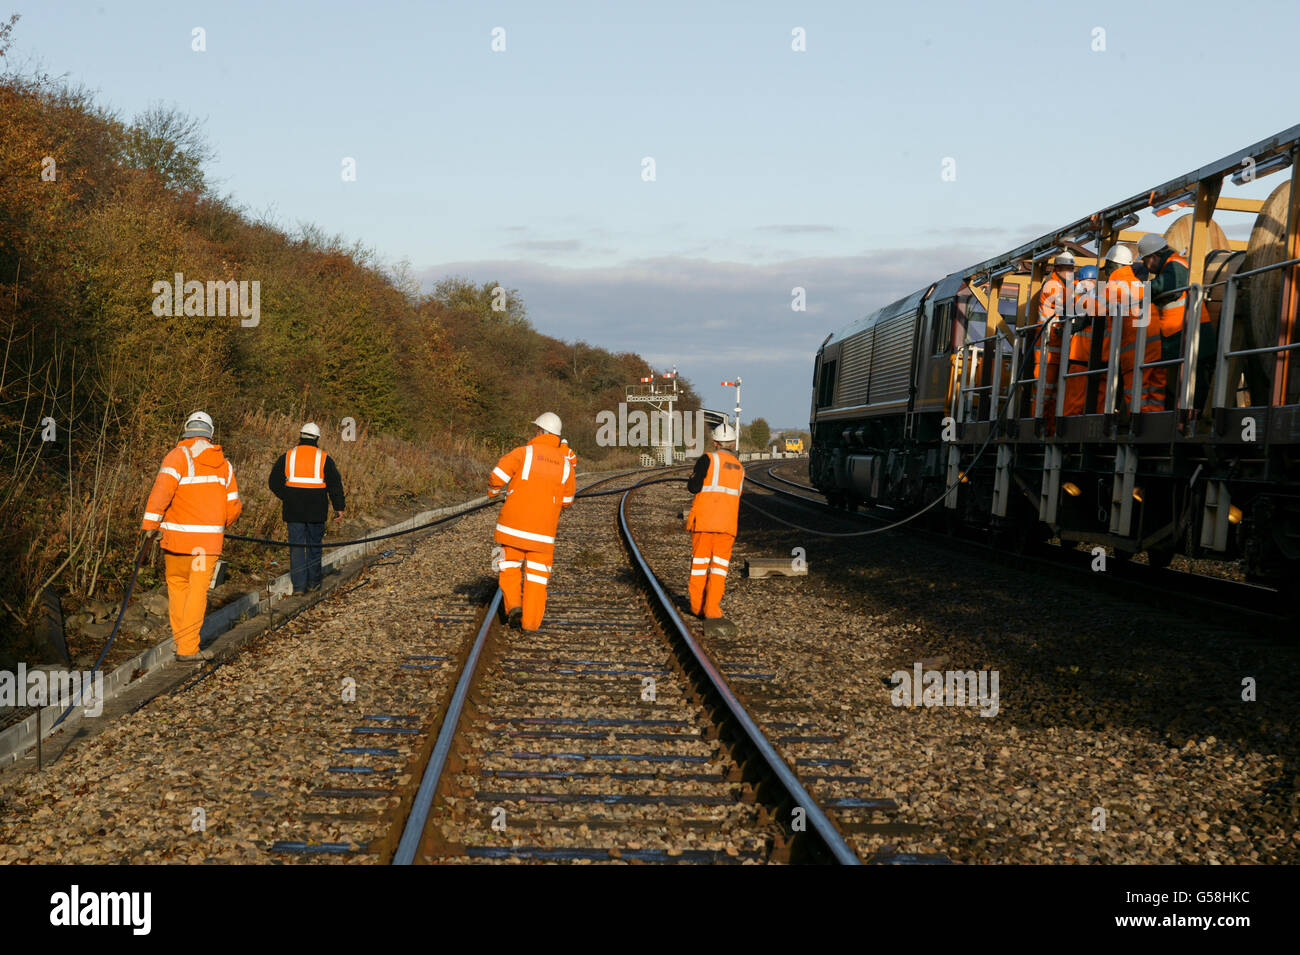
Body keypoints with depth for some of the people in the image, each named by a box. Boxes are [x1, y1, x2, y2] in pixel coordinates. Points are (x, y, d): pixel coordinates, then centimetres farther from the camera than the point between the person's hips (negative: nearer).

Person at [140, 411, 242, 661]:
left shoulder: (179, 456, -5)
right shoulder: (224, 464, 9)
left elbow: (163, 488, -20)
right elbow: (233, 506, 11)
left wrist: (150, 523, -18)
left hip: (178, 537, -2)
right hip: (209, 538, 2)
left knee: (177, 584, 16)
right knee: (198, 591, 4)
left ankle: (182, 638, 21)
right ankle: (188, 647, 1)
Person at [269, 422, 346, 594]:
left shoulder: (287, 457, 2)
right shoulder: (324, 459, -2)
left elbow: (274, 483, 6)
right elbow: (335, 485, -1)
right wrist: (339, 507, 6)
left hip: (293, 511, 0)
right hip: (316, 512, 0)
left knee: (296, 546, 4)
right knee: (314, 545, 13)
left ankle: (299, 585, -1)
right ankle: (313, 582, 18)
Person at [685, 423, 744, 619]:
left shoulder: (707, 459, -2)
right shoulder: (739, 467, 16)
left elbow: (694, 487, -8)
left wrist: (692, 479, 12)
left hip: (703, 519, -3)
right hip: (727, 522, 3)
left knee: (699, 561, 9)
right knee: (719, 565, 2)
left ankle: (697, 606, 16)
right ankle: (712, 608, -9)